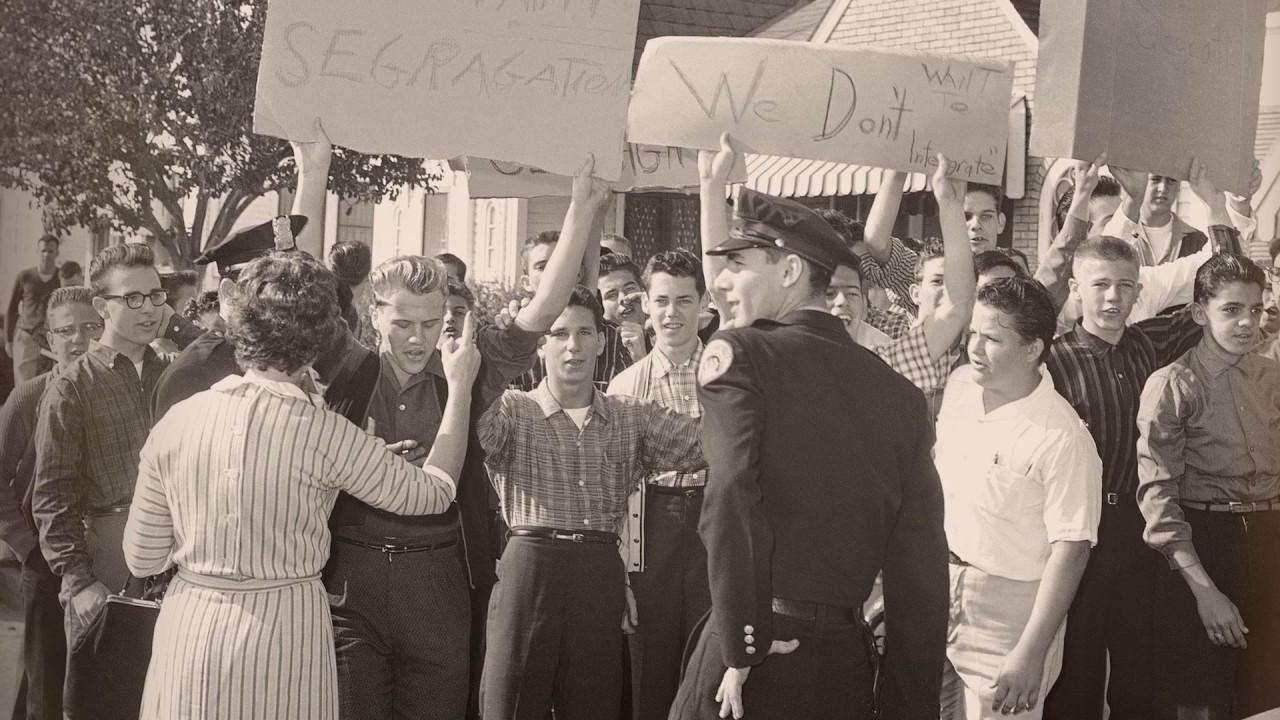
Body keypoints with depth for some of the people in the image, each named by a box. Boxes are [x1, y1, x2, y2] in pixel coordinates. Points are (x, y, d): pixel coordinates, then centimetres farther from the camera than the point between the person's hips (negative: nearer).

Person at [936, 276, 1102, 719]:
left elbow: (1071, 550, -20)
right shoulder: (960, 385, 1)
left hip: (1007, 613, -6)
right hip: (937, 589, 6)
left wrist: (1031, 654, -22)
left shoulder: (1063, 438, -20)